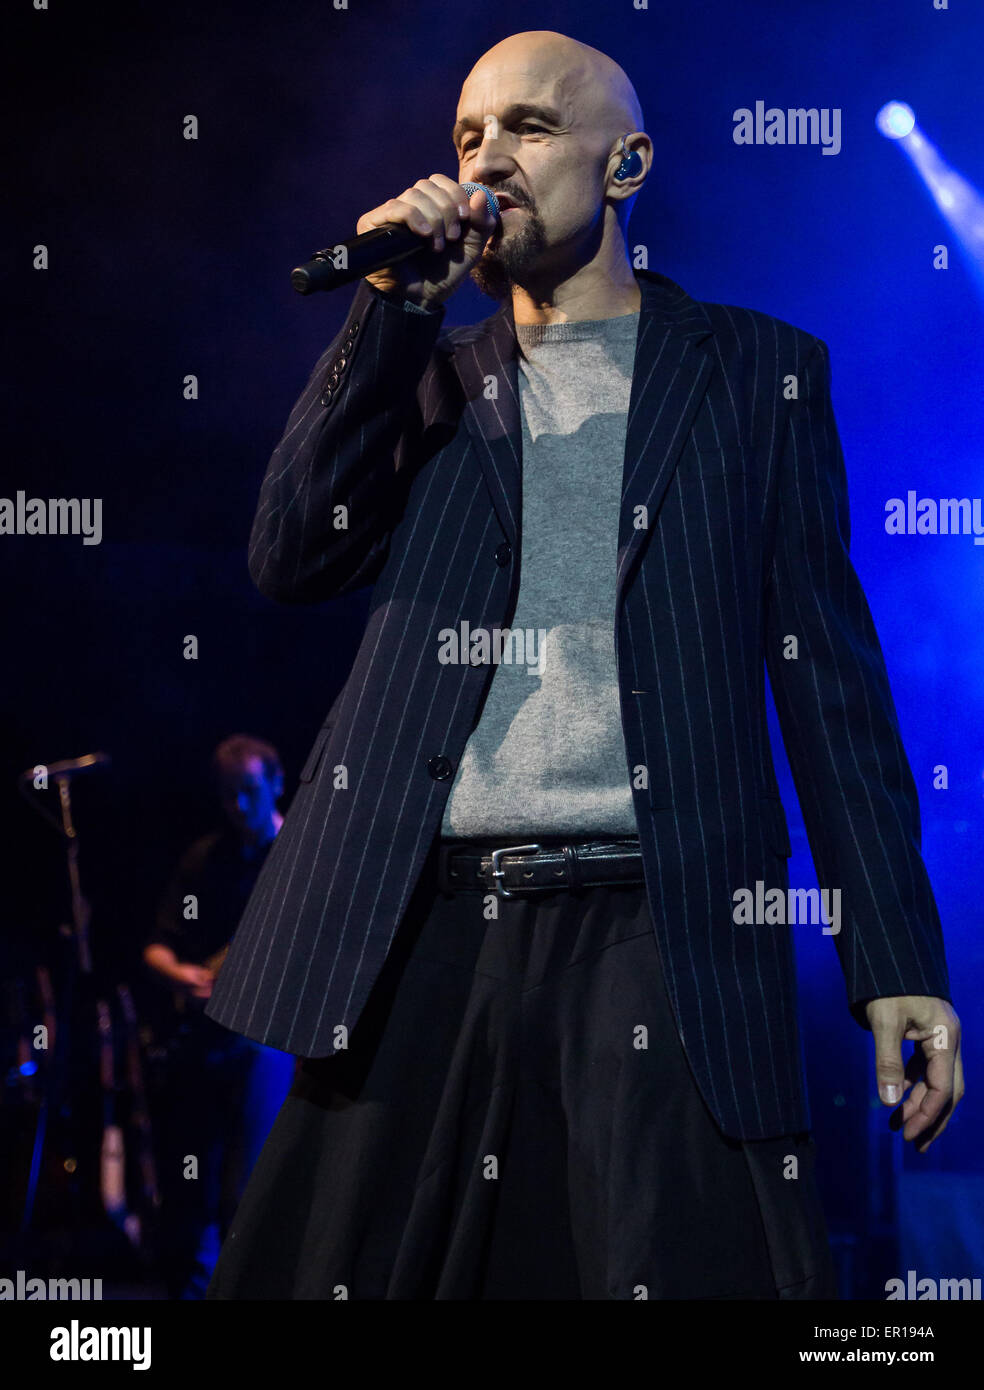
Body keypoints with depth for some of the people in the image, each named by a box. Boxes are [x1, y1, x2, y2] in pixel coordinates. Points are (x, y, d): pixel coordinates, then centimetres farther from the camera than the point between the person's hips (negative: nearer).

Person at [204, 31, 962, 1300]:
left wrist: (898, 960, -1)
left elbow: (826, 668, 6)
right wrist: (396, 303, 0)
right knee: (347, 1271, 5)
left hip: (656, 925, -2)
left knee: (692, 1269, -10)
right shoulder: (433, 377, 18)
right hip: (422, 926, 3)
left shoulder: (754, 371, 11)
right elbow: (291, 558, 3)